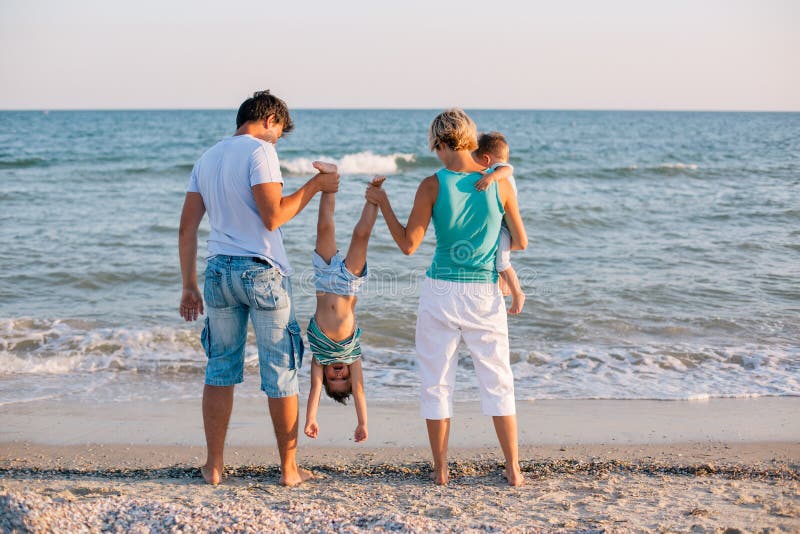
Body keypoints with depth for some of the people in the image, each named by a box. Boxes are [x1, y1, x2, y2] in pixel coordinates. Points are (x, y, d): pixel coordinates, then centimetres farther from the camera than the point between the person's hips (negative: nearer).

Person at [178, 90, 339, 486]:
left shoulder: (207, 158, 14)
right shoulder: (260, 151, -8)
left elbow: (187, 228, 11)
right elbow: (273, 217, -17)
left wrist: (189, 286, 14)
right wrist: (314, 186, -5)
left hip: (219, 271, 6)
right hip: (262, 273, -6)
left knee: (220, 369, 13)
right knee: (281, 372, 4)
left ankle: (214, 466, 16)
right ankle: (289, 469, 11)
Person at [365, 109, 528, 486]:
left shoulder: (432, 186, -9)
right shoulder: (500, 184, -3)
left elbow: (408, 245, -5)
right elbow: (520, 242, 6)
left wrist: (382, 204, 7)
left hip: (441, 292, -1)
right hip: (485, 294, 2)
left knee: (436, 381, 10)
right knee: (497, 380, 12)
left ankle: (440, 469, 15)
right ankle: (513, 469, 13)